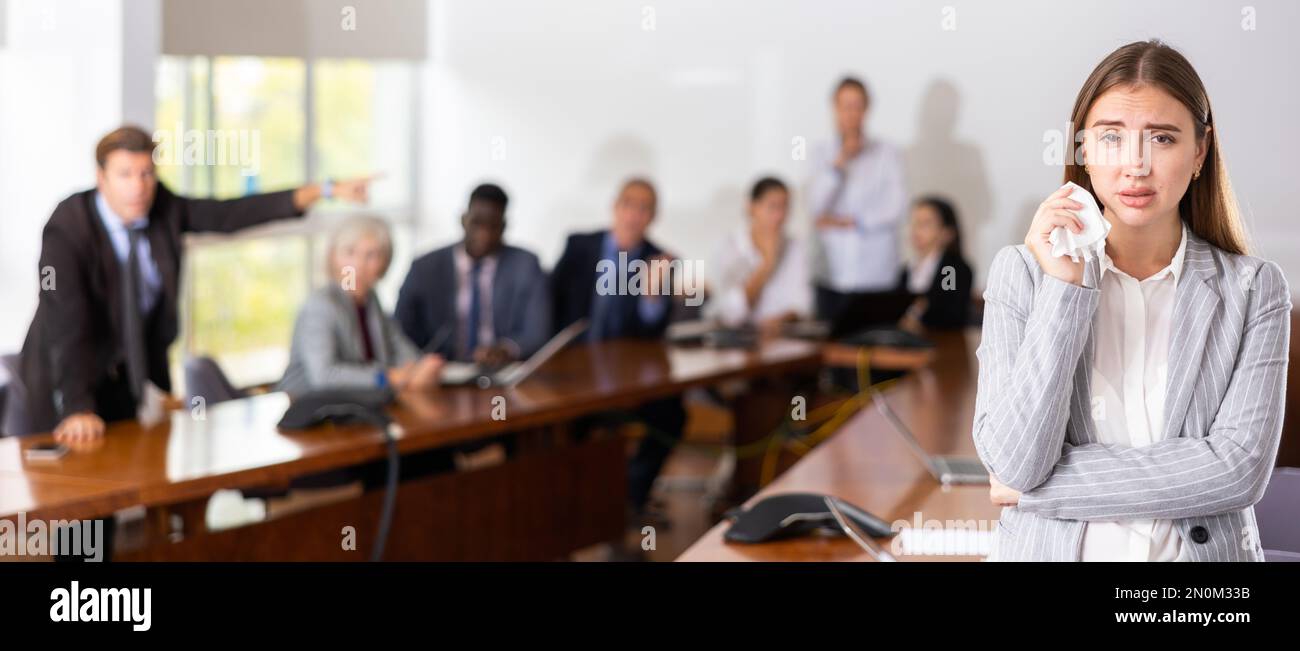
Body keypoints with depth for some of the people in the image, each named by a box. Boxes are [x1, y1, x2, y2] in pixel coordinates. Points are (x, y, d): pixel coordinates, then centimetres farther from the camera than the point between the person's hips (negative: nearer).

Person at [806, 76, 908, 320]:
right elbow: (817, 206, -3)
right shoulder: (822, 154, 9)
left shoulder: (887, 154, 2)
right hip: (831, 271, 2)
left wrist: (849, 222, -5)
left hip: (875, 273, -2)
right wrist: (840, 162, -12)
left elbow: (896, 208, -5)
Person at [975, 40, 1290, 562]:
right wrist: (1064, 288, -16)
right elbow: (1013, 462, -11)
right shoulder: (1021, 272, -2)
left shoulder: (1253, 288, -1)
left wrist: (1041, 487, -12)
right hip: (1051, 548, 1)